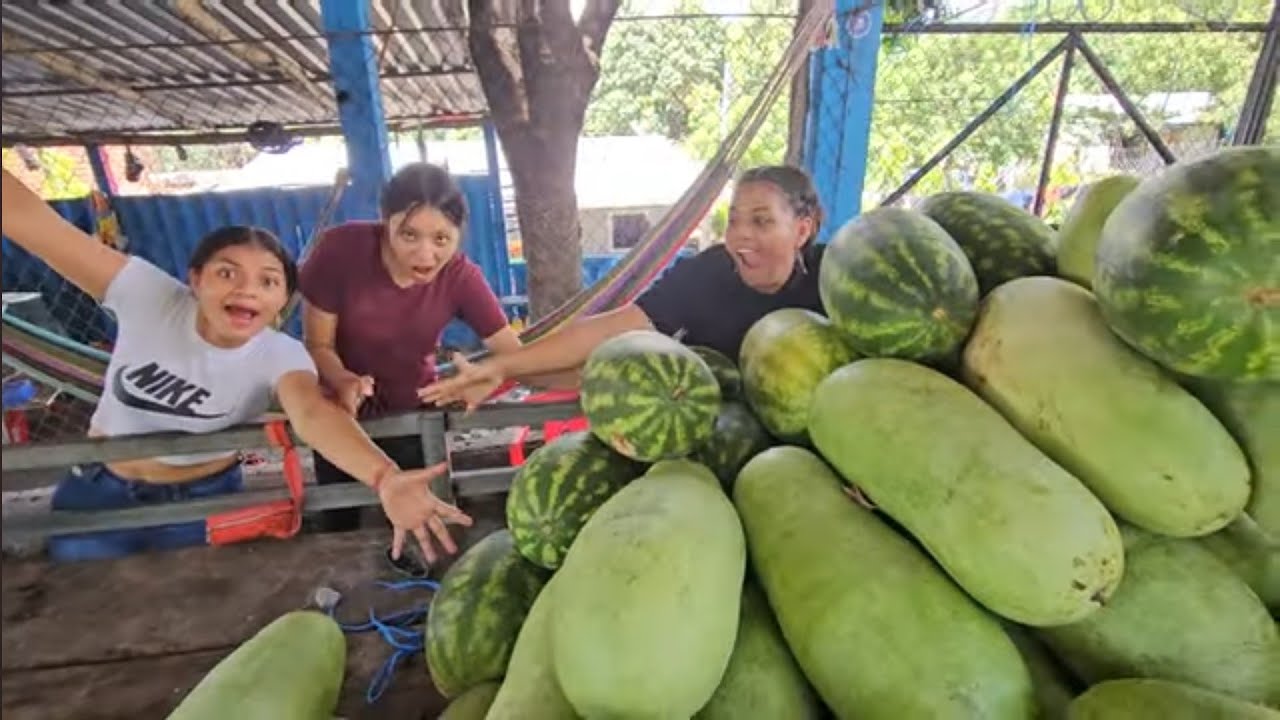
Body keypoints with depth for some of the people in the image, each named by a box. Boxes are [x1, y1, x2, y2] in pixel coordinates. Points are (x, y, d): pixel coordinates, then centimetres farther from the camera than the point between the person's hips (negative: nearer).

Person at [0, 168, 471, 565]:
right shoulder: (148, 296, -21)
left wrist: (384, 478, -66)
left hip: (202, 500, -1)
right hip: (98, 491, 1)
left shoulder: (281, 356, -26)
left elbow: (314, 412, -46)